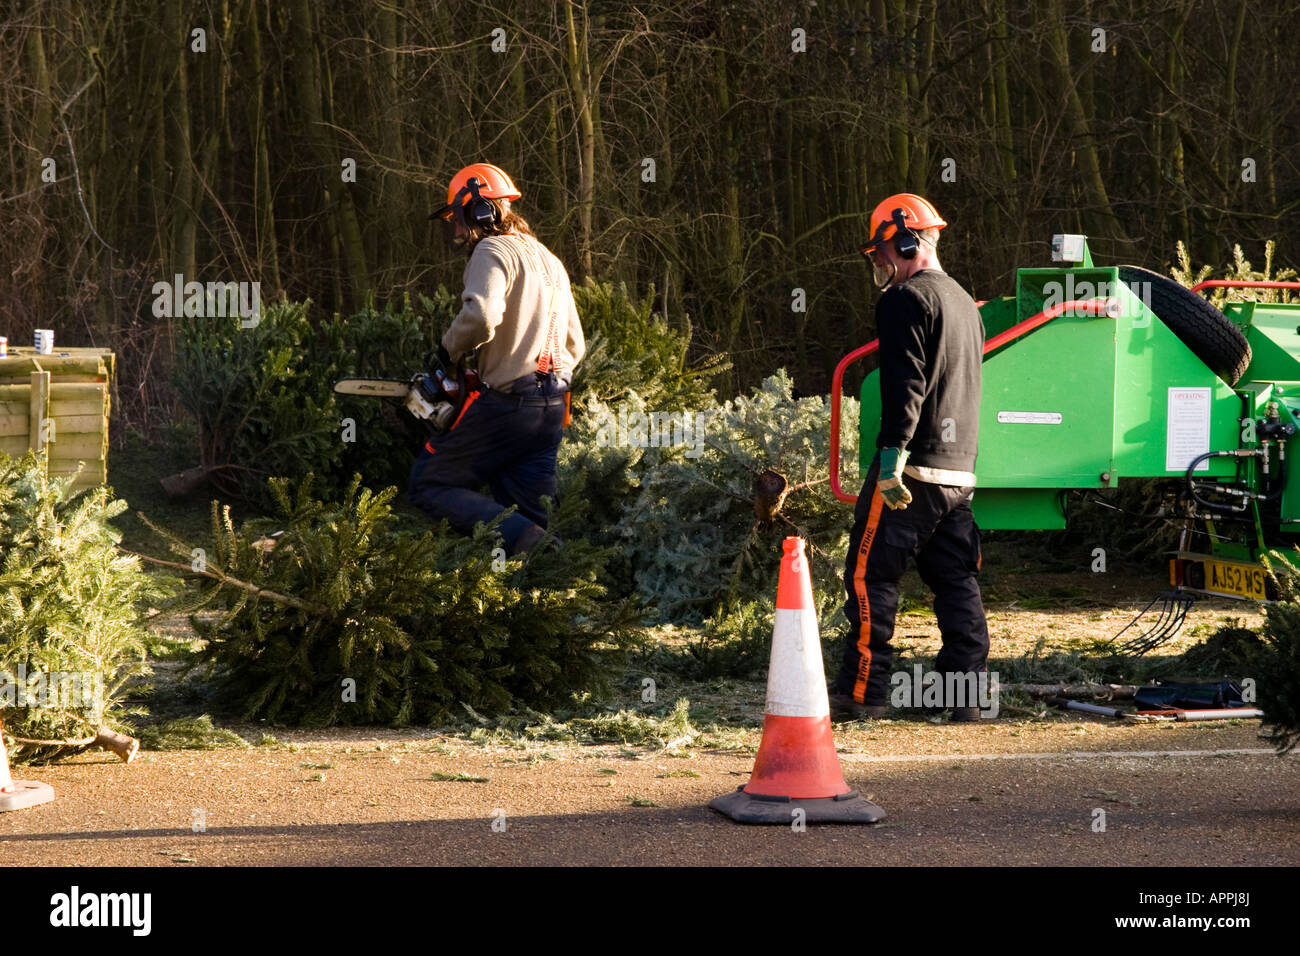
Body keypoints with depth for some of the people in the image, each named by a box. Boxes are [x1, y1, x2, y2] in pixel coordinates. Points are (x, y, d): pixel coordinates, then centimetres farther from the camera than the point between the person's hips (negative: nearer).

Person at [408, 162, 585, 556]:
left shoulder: (493, 251, -8)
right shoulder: (549, 261, 21)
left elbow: (480, 316, -27)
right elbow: (575, 346, 24)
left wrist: (450, 352, -9)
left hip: (507, 403, -8)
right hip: (553, 409, 8)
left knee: (429, 485, 2)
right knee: (531, 515, 11)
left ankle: (523, 539, -18)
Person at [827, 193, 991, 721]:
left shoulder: (907, 299, -9)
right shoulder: (964, 302, 19)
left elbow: (905, 385, -19)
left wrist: (893, 454, -23)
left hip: (912, 466, -8)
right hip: (960, 469, 8)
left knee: (870, 574, -3)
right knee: (956, 580, 9)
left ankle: (862, 690, -4)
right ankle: (965, 692, 7)